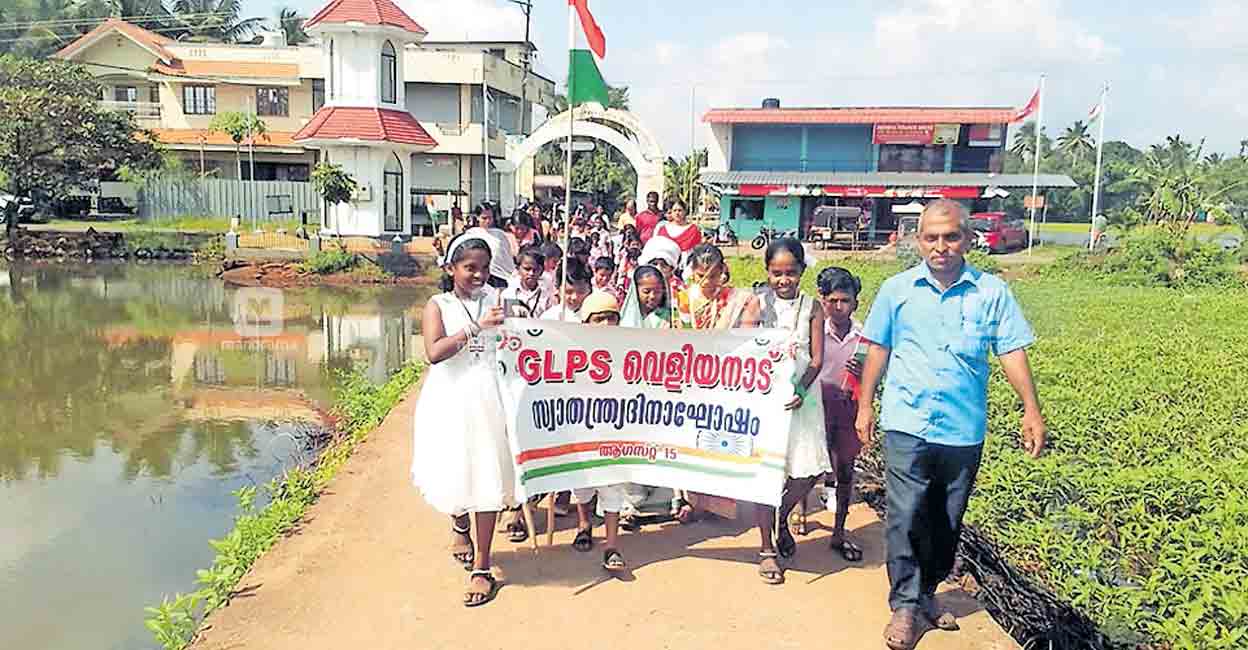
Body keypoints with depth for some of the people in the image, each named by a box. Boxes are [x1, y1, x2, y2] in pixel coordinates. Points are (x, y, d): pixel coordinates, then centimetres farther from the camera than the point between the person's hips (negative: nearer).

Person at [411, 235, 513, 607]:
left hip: (486, 399, 1)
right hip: (450, 400, -1)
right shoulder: (438, 305, -2)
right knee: (451, 475, 7)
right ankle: (460, 524, 44)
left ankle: (482, 568, 13)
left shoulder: (493, 299, 6)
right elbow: (434, 352, -19)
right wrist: (478, 326, -25)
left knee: (487, 476, 2)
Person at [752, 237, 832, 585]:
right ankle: (767, 548, 14)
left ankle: (782, 519, 31)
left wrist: (801, 391, -15)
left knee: (808, 471, -1)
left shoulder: (812, 307, 5)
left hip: (800, 394, 2)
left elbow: (817, 359, 0)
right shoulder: (758, 304, 1)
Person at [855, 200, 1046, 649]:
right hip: (907, 425, -1)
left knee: (947, 521, 14)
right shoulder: (897, 289, 2)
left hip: (965, 430, 2)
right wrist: (865, 406, 6)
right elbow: (878, 351, 7)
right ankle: (905, 607, 6)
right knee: (906, 517, -5)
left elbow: (1012, 353, 0)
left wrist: (1032, 410, -7)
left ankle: (927, 593, 32)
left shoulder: (992, 292, 1)